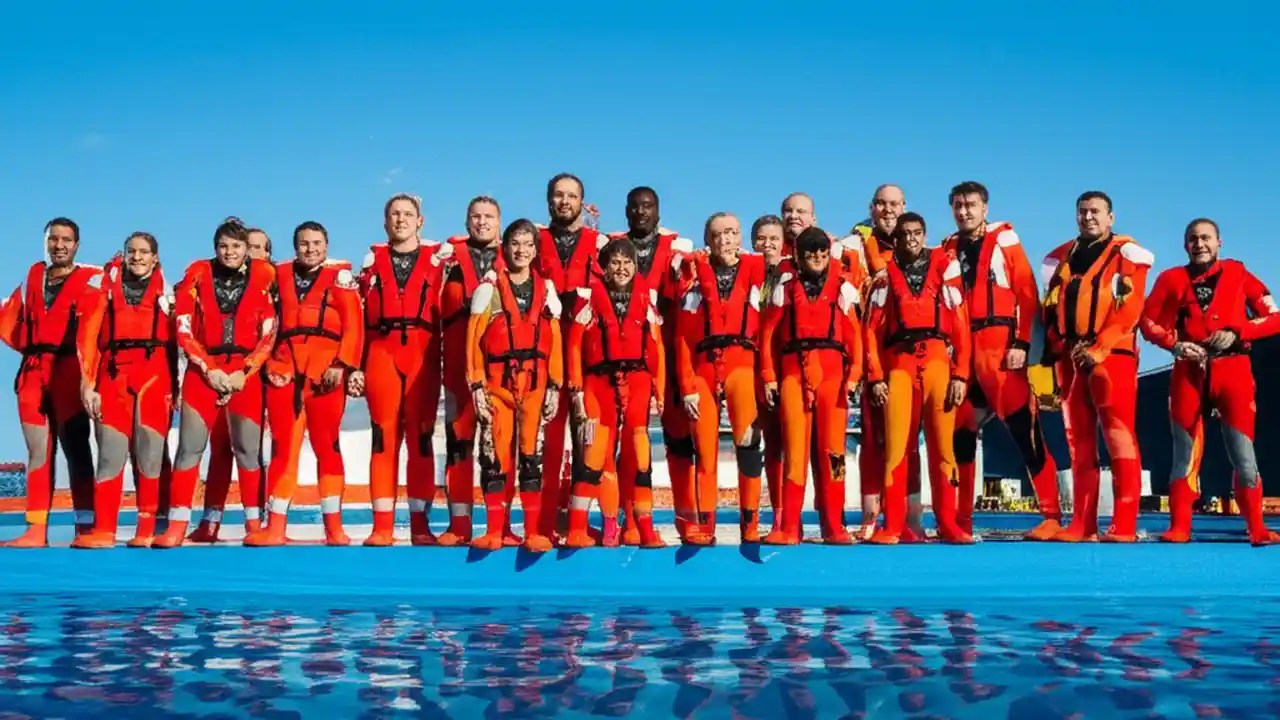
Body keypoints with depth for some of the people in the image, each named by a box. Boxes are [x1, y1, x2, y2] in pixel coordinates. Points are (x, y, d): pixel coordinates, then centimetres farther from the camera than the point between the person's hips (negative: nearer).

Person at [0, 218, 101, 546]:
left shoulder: (92, 279, 4)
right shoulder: (33, 276, 20)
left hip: (68, 371, -5)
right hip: (33, 371, 5)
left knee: (74, 447, -5)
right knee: (38, 450, 4)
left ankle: (86, 526, -5)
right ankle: (37, 529, 5)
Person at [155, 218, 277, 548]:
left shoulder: (263, 276, 1)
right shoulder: (198, 274, 2)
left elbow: (269, 334, 0)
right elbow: (183, 329, 0)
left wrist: (244, 371, -8)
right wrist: (210, 369, -7)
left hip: (246, 371, 0)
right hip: (203, 369, 0)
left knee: (248, 447, 0)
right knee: (189, 445, -3)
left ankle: (254, 523, 8)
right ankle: (176, 526, -1)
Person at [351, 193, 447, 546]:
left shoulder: (438, 258, 10)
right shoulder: (373, 259, 15)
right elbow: (359, 316, 10)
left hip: (423, 358, -1)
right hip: (381, 355, 1)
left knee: (421, 438, 0)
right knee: (384, 437, -1)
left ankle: (419, 523, 5)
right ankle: (382, 526, 1)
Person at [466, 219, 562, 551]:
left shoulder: (546, 289, 10)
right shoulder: (489, 289, 3)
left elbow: (555, 342, 7)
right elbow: (474, 341, -1)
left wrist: (554, 387, 1)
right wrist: (477, 386, -8)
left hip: (535, 384, 1)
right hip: (498, 381, -1)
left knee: (532, 455, 1)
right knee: (495, 454, -1)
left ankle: (533, 531, 4)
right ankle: (495, 530, 6)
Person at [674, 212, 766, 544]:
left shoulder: (756, 272, 10)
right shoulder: (695, 275, 10)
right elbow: (683, 336, 5)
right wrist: (687, 385, -2)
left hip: (741, 363, -1)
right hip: (703, 368, 2)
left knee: (748, 439, -18)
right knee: (704, 450, 4)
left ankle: (750, 522, -10)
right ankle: (702, 525, 12)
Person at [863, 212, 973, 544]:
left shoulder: (944, 267, 10)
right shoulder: (885, 274, 11)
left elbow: (960, 323, 5)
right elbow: (872, 329, 6)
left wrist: (960, 374, -3)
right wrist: (875, 377, -3)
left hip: (938, 361, 0)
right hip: (898, 364, 0)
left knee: (942, 445, 0)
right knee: (895, 446, -3)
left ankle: (947, 524, 7)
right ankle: (892, 526, 0)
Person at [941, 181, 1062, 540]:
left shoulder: (1004, 239, 3)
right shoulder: (949, 249, 14)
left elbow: (1028, 295, -3)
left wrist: (1022, 344, -11)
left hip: (1001, 346, -5)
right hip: (962, 351, 5)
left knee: (1025, 429, -8)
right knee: (960, 433, 7)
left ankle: (1052, 517, -5)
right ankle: (961, 520, 15)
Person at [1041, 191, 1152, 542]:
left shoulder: (1127, 254, 2)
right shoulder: (1059, 258, 18)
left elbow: (1129, 309, -8)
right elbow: (1051, 310, 16)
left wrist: (1098, 349, -16)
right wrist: (1058, 348, 0)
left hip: (1113, 355, -5)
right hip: (1071, 358, 5)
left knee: (1119, 438, -9)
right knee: (1079, 442, 5)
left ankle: (1124, 525, -9)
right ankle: (1082, 524, 8)